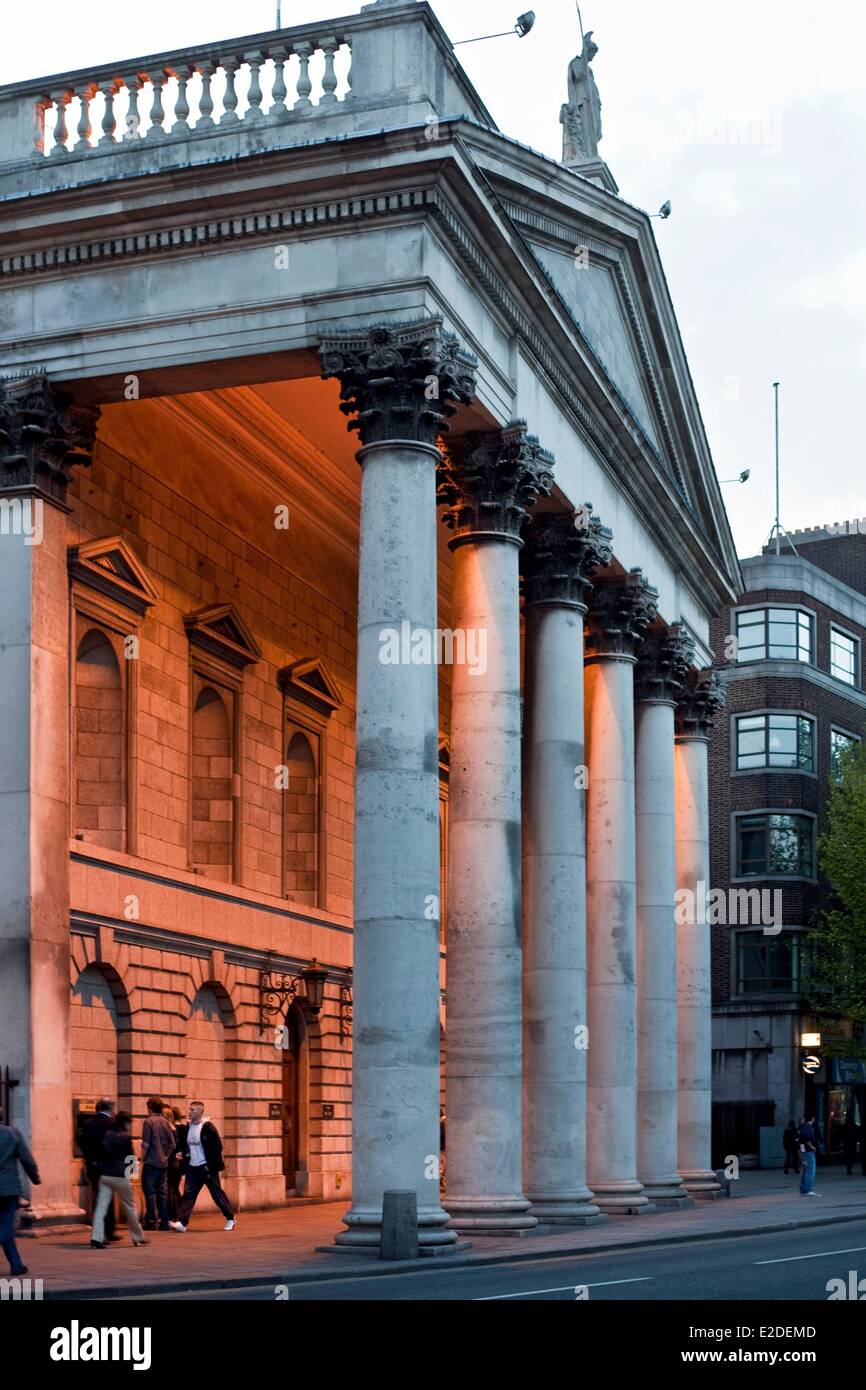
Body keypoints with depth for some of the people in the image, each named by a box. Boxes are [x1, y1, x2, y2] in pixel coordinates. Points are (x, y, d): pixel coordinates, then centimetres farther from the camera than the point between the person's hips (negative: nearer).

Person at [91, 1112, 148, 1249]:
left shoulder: (107, 1134, 7)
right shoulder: (125, 1136, -7)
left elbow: (101, 1152, 10)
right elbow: (131, 1156, -1)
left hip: (104, 1174, 4)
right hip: (120, 1175, -4)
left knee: (101, 1206, 1)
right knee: (130, 1207, 9)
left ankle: (96, 1238, -11)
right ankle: (138, 1238, 19)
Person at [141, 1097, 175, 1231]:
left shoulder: (149, 1122, -9)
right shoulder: (166, 1123, 8)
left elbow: (145, 1144, -12)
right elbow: (172, 1144, 10)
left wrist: (142, 1159, -3)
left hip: (151, 1162, -6)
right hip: (164, 1163, 6)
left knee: (149, 1192, -1)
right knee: (163, 1192, 8)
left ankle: (151, 1222, -3)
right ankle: (164, 1222, 6)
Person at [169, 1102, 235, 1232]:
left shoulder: (208, 1127, -13)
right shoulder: (188, 1127, 8)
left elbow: (217, 1147, -14)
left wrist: (214, 1165, -18)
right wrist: (185, 1164, 9)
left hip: (207, 1167, -6)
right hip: (192, 1167, 6)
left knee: (217, 1194, 3)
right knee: (188, 1194, -3)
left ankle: (231, 1219, 17)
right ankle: (182, 1222, -8)